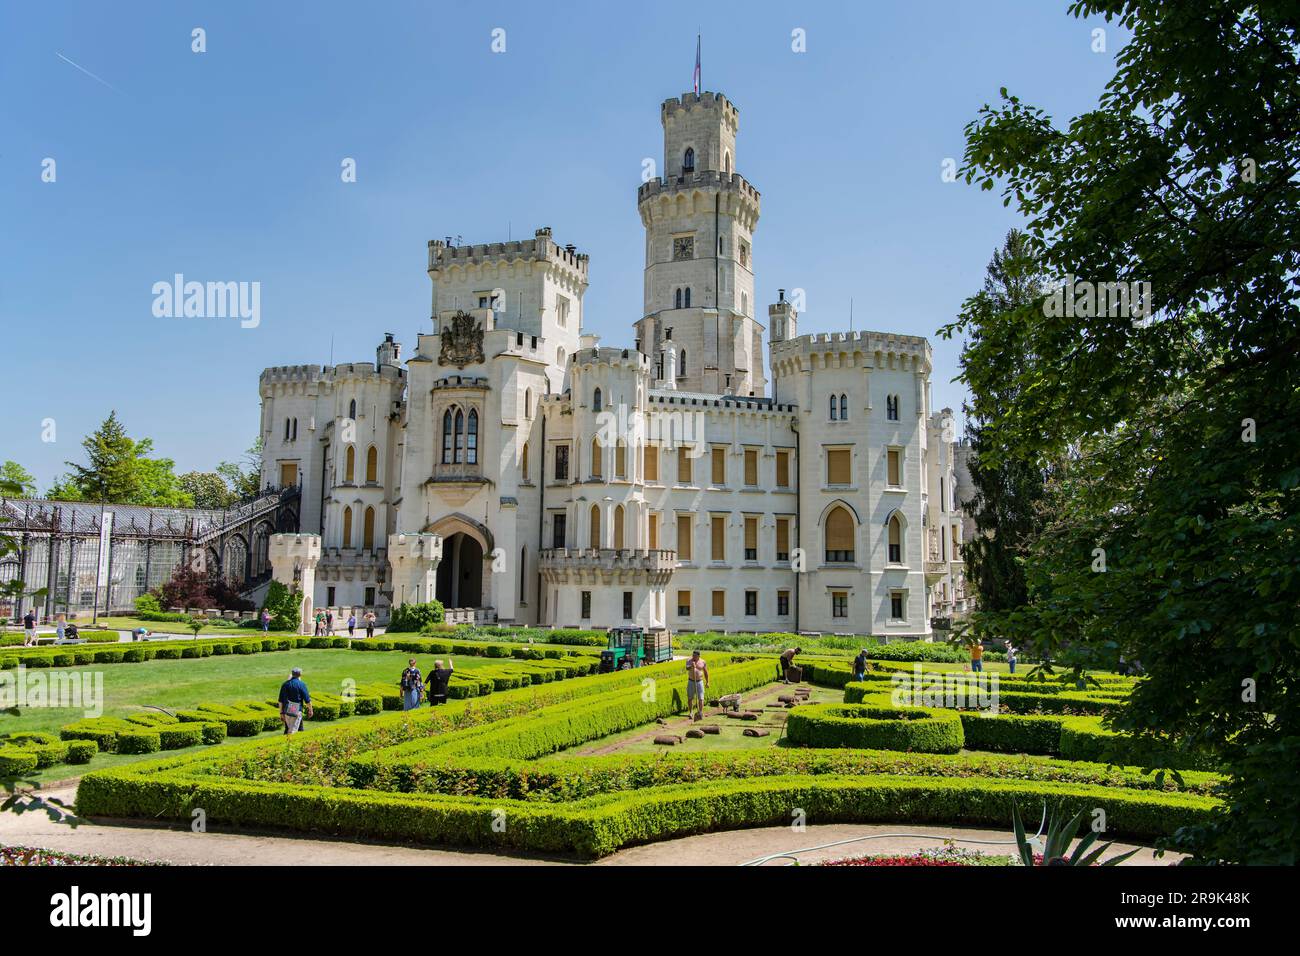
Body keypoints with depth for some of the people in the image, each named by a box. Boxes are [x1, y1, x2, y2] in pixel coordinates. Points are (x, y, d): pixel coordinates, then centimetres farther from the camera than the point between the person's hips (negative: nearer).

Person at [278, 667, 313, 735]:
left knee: (288, 729, 15)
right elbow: (307, 700, -5)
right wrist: (310, 710, 8)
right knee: (293, 730, -4)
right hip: (297, 711, -5)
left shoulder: (285, 684, 7)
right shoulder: (301, 685, -6)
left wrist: (281, 713, 14)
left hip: (286, 711, 5)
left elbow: (281, 700, 8)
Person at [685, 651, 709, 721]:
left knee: (700, 698, -8)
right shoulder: (689, 661, -6)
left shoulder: (702, 662, -3)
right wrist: (691, 666, -46)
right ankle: (690, 712, 20)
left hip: (700, 682, -1)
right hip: (691, 682, 1)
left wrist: (707, 682, 7)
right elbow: (687, 668, -25)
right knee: (689, 698, 7)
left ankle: (700, 713, -6)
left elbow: (706, 672, 6)